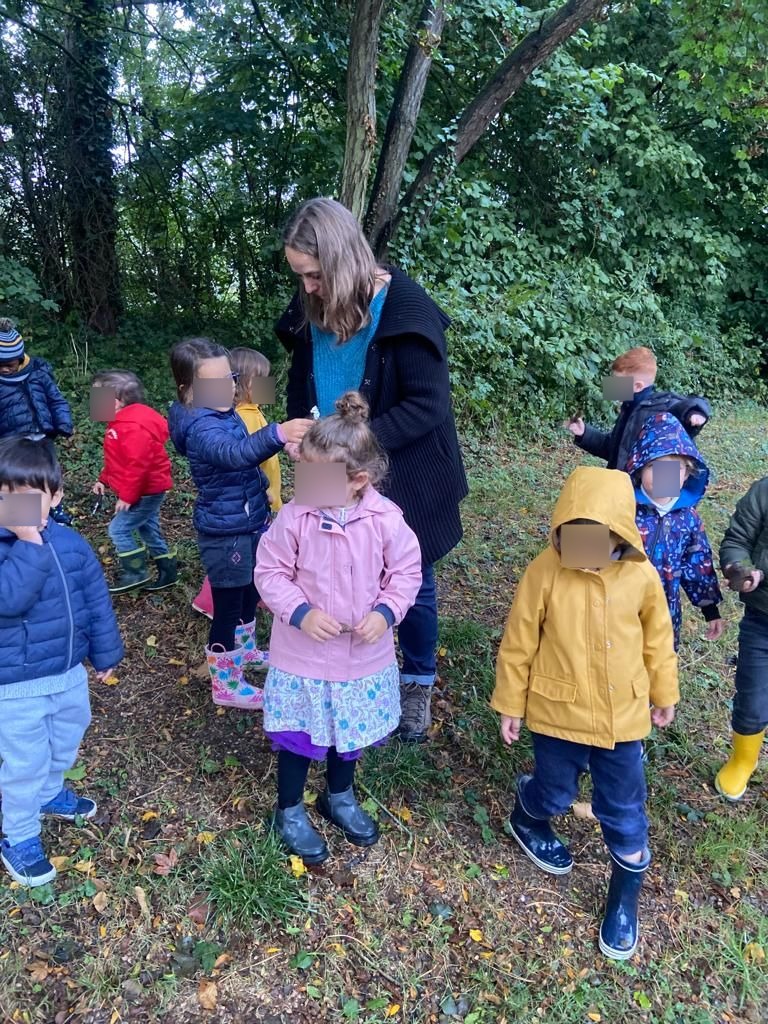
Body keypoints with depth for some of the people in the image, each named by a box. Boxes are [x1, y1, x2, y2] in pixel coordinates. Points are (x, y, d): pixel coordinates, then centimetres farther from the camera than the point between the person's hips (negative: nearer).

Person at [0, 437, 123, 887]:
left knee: (65, 745, 27)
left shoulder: (72, 543, -7)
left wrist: (105, 652, 9)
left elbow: (96, 600, 3)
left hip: (70, 672, 5)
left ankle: (51, 793, 56)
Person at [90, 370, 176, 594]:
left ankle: (136, 574, 7)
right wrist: (104, 480, 19)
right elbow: (117, 458, 20)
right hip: (148, 489, 11)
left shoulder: (133, 427, -27)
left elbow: (138, 464, -30)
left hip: (146, 491, -11)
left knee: (118, 529, -4)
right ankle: (168, 572, 25)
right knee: (148, 530, 16)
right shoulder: (122, 421, 10)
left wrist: (127, 496, -25)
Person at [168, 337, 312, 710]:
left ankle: (245, 650, 49)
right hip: (226, 534, -10)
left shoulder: (224, 413, 4)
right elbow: (234, 453, -49)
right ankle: (225, 685, 21)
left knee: (250, 594, 26)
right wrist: (277, 434, -66)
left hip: (248, 524, 10)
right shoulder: (201, 428, -27)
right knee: (227, 605, 4)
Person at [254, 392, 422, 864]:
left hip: (363, 655, 2)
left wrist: (386, 612, -20)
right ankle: (290, 810, 42)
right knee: (298, 736, 16)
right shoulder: (295, 517, -20)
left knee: (351, 731, 23)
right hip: (302, 655, -1)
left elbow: (406, 571, -5)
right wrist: (300, 612, -23)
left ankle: (340, 796, 51)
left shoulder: (386, 519, -17)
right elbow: (270, 572, -10)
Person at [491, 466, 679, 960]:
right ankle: (528, 818, 55)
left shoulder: (642, 576, -13)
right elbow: (519, 642, -9)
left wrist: (664, 693, 15)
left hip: (623, 715, 2)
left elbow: (657, 638, 4)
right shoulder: (545, 571, -20)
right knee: (555, 795, 20)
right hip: (558, 713, -1)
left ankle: (625, 896, 39)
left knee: (624, 812, 14)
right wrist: (510, 703, -1)